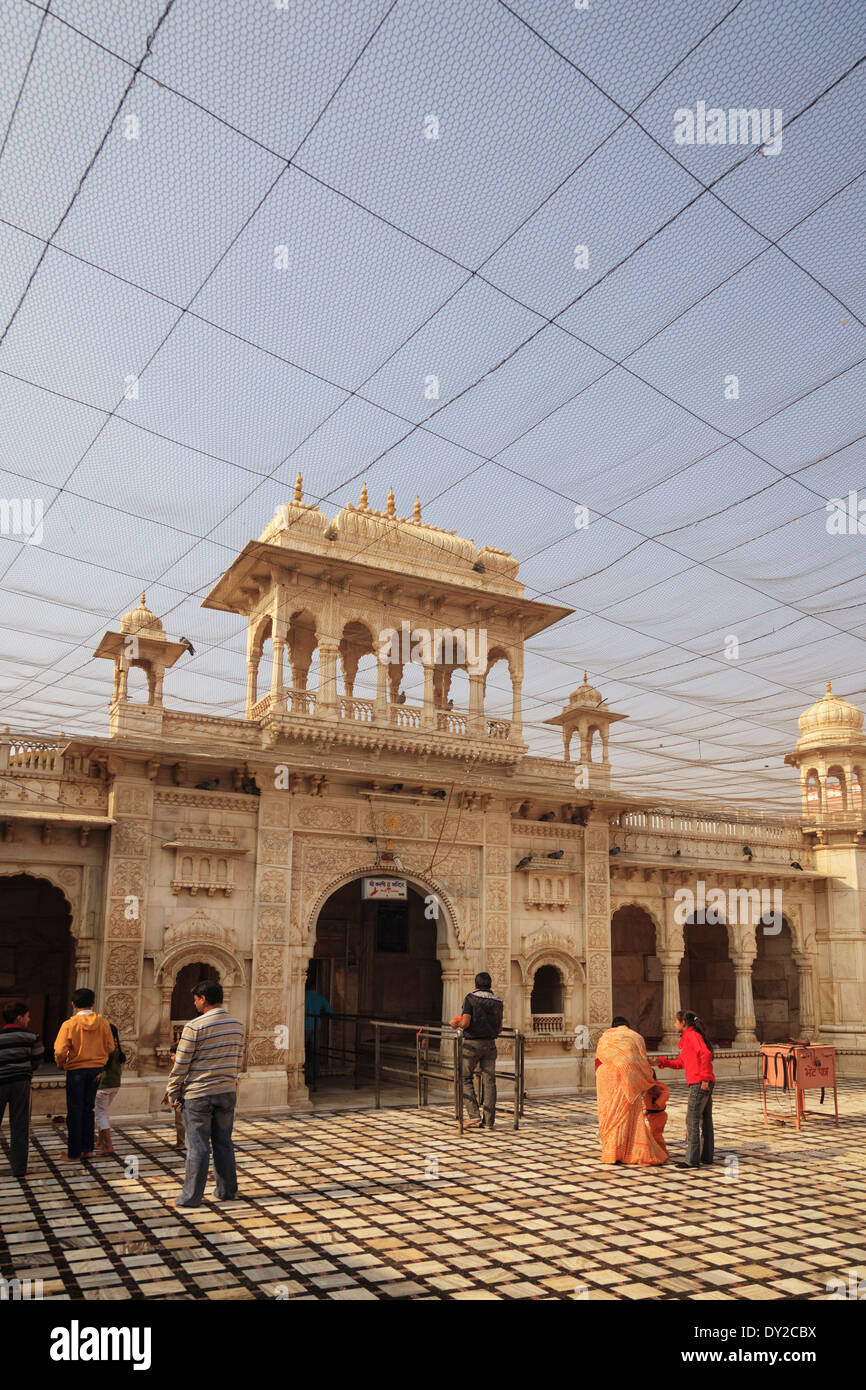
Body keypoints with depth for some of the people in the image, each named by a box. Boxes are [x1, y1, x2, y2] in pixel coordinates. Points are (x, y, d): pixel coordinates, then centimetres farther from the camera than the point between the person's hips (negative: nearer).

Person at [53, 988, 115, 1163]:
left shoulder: (69, 1024, -13)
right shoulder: (102, 1022, -3)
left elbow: (60, 1051, -17)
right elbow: (110, 1048, 1)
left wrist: (61, 1065, 3)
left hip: (76, 1070, -4)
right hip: (96, 1069, 4)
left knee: (75, 1111, 6)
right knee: (88, 1109, 18)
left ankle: (74, 1154, 12)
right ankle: (88, 1148, 21)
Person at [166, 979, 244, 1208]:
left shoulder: (194, 1027, -15)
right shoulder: (237, 1025, 3)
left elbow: (181, 1065, -10)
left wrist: (172, 1093, 2)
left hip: (198, 1094, -5)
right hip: (228, 1092, 5)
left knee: (198, 1147, 3)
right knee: (224, 1142, 14)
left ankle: (191, 1197, 11)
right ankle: (227, 1192, 22)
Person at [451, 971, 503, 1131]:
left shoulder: (471, 998, -7)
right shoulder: (497, 1002, 8)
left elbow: (465, 1023, -15)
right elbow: (500, 1029, 12)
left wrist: (457, 1024, 6)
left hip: (472, 1044, -4)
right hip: (490, 1044, 4)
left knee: (465, 1079, 7)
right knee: (489, 1081, 6)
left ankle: (474, 1115, -3)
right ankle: (489, 1120, 6)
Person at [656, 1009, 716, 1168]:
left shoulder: (691, 1035, -9)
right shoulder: (689, 1037, 21)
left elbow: (706, 1054, -23)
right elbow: (680, 1063, 27)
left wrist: (705, 1078, -23)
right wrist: (662, 1062, 18)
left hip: (699, 1084, -10)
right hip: (705, 1084, 10)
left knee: (692, 1121, -6)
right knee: (705, 1119, 15)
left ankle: (692, 1160, -3)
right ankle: (707, 1156, 23)